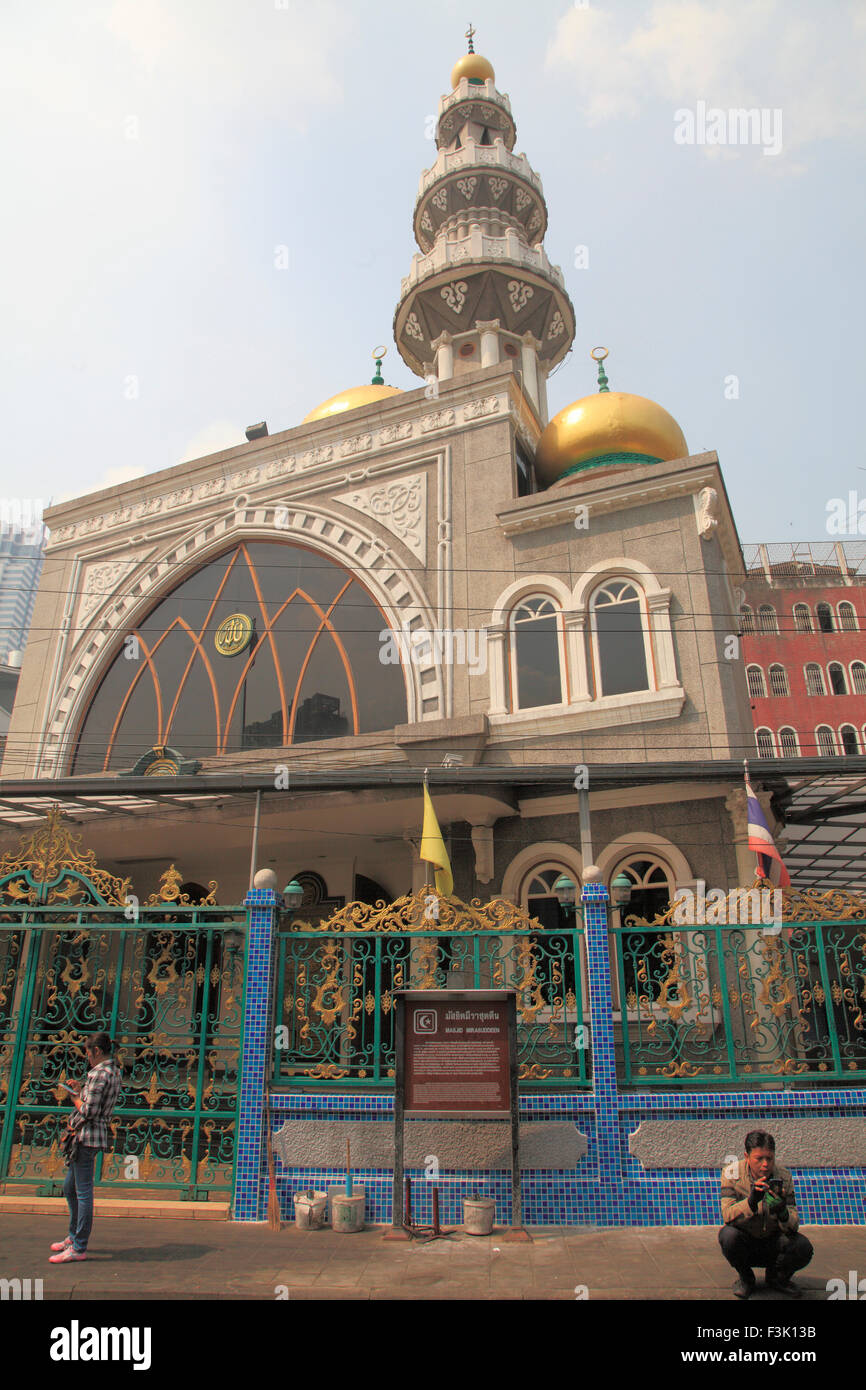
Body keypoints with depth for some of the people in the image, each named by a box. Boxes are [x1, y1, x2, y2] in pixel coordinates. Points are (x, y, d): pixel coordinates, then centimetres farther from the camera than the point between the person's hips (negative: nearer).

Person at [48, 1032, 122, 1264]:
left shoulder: (99, 1073, -17)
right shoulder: (114, 1071, 13)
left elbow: (89, 1111, -21)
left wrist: (74, 1098, -4)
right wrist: (80, 1090, 16)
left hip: (87, 1136, -10)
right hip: (85, 1137, 11)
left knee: (83, 1192, -3)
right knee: (69, 1188, 21)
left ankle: (79, 1248, 4)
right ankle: (74, 1236, 33)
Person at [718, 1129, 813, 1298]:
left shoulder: (783, 1176, -9)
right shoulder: (732, 1173, -15)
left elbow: (793, 1226, -14)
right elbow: (727, 1215, -25)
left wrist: (782, 1212, -38)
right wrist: (751, 1202, -44)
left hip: (772, 1243, 2)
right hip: (744, 1243, -2)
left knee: (803, 1247, -25)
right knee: (728, 1235, -33)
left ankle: (777, 1277, 9)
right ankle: (745, 1277, 1)